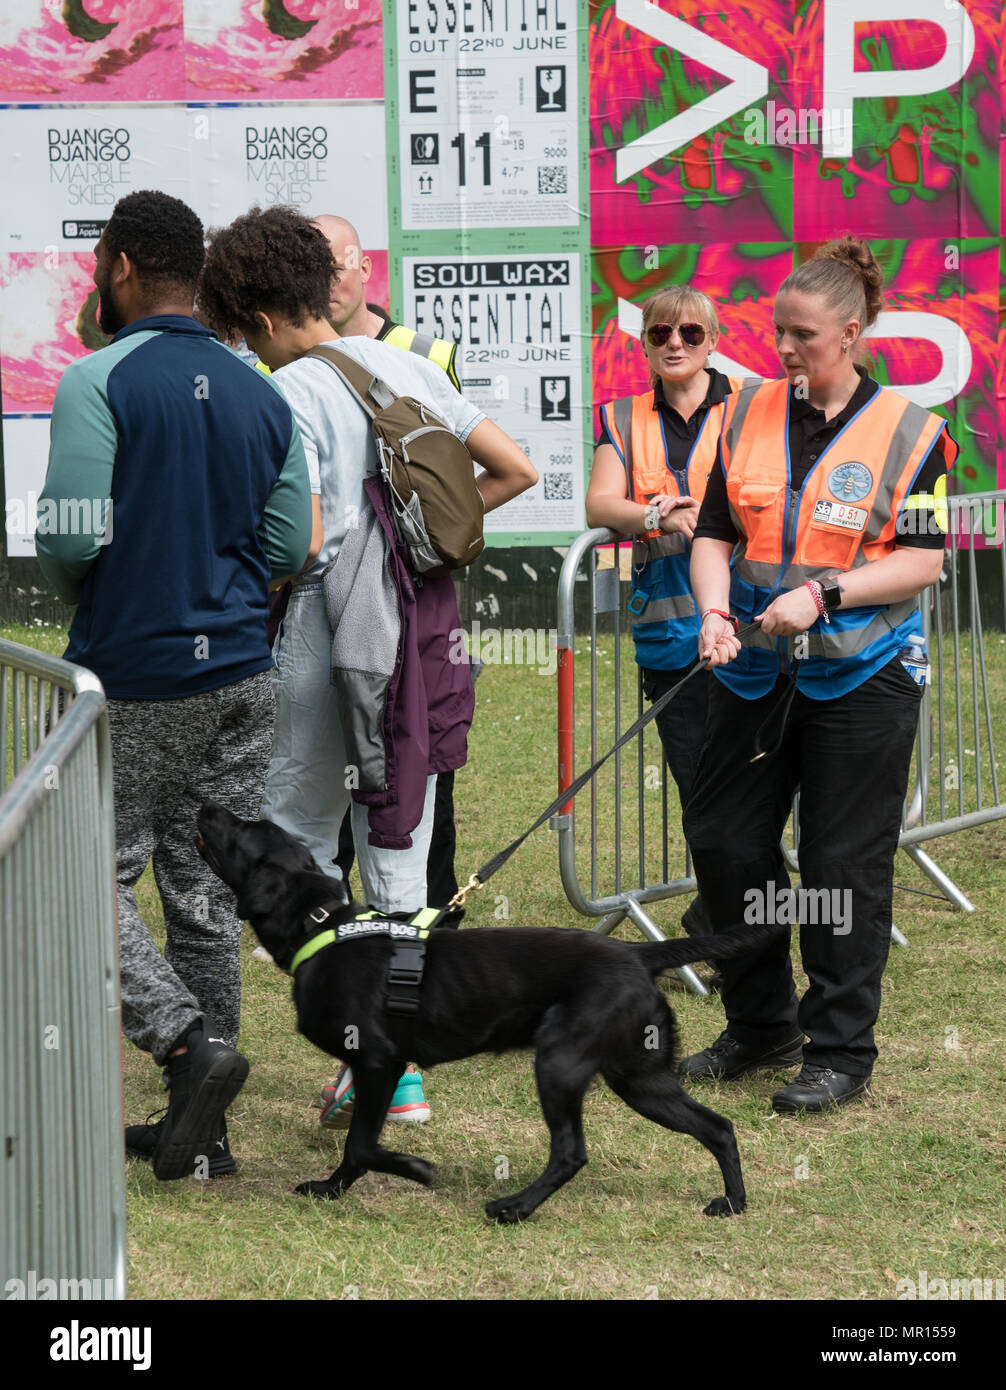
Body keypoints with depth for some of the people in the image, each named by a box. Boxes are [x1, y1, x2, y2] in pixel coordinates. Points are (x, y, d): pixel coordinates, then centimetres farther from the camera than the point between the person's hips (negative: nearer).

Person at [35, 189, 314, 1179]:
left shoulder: (98, 383, -12)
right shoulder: (261, 397, 6)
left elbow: (72, 534, -19)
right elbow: (289, 548, 7)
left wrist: (70, 588, 4)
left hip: (132, 679, -6)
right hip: (239, 672, 6)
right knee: (206, 892, 9)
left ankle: (188, 1042, -14)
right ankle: (200, 1130, 12)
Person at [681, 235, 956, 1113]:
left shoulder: (909, 431, -5)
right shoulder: (749, 415, 7)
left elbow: (923, 561, -8)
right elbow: (716, 532, 8)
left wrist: (821, 594, -19)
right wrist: (716, 609, -11)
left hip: (859, 678, -5)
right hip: (755, 672, 5)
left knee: (845, 867, -2)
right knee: (724, 843, 6)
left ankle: (841, 1053, 7)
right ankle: (761, 1028, 23)